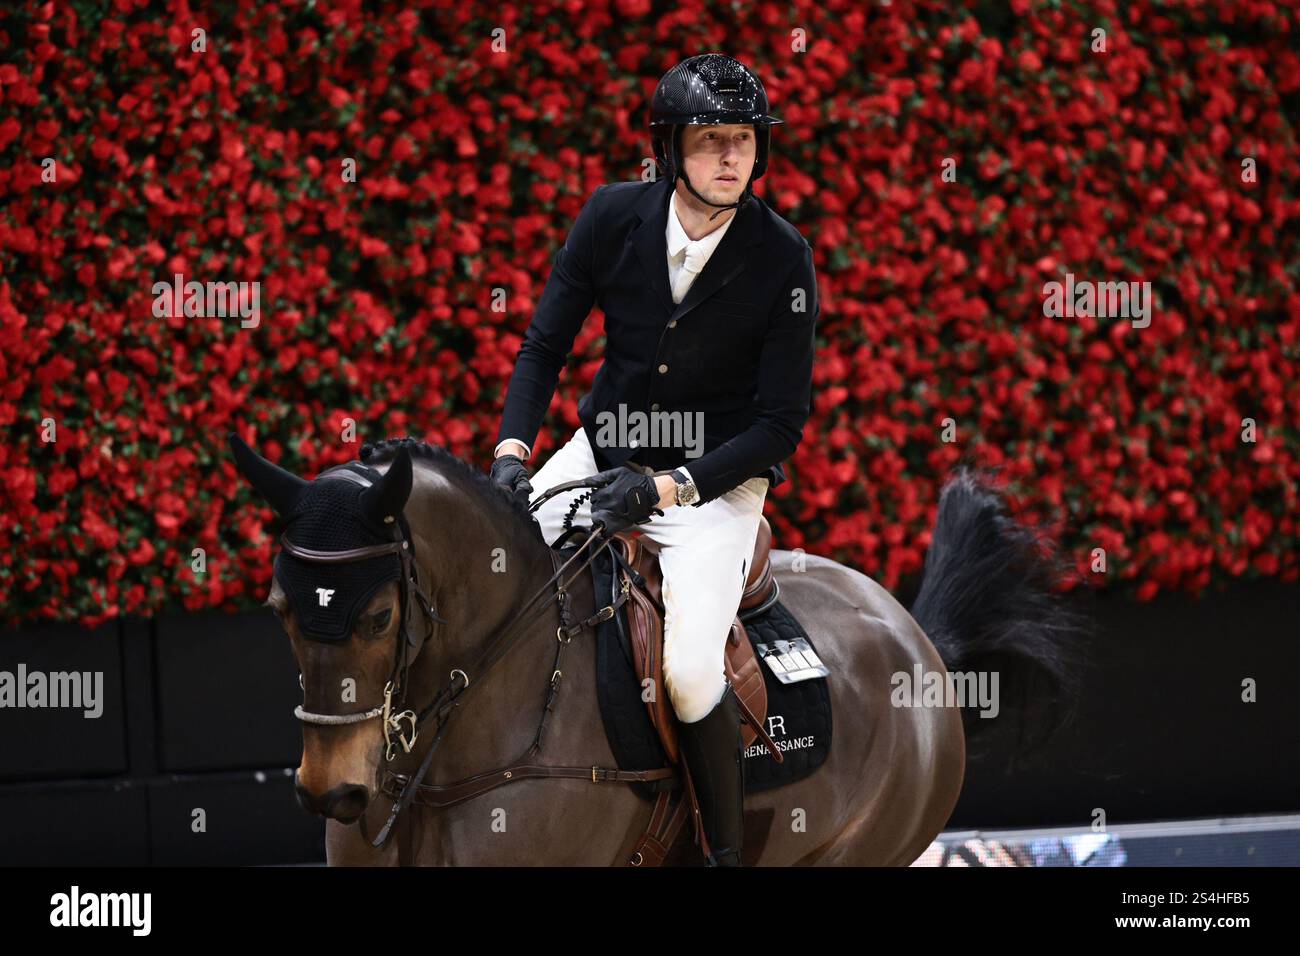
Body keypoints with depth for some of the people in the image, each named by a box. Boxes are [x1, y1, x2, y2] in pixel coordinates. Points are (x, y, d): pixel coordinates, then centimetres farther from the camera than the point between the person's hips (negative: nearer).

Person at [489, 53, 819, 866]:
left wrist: (669, 488, -23)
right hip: (604, 451, 4)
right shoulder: (613, 218, -8)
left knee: (689, 669, -25)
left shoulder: (783, 259, -15)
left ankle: (730, 851, -5)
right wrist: (512, 452, -14)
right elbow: (544, 347, 2)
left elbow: (781, 423, -13)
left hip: (718, 475, -4)